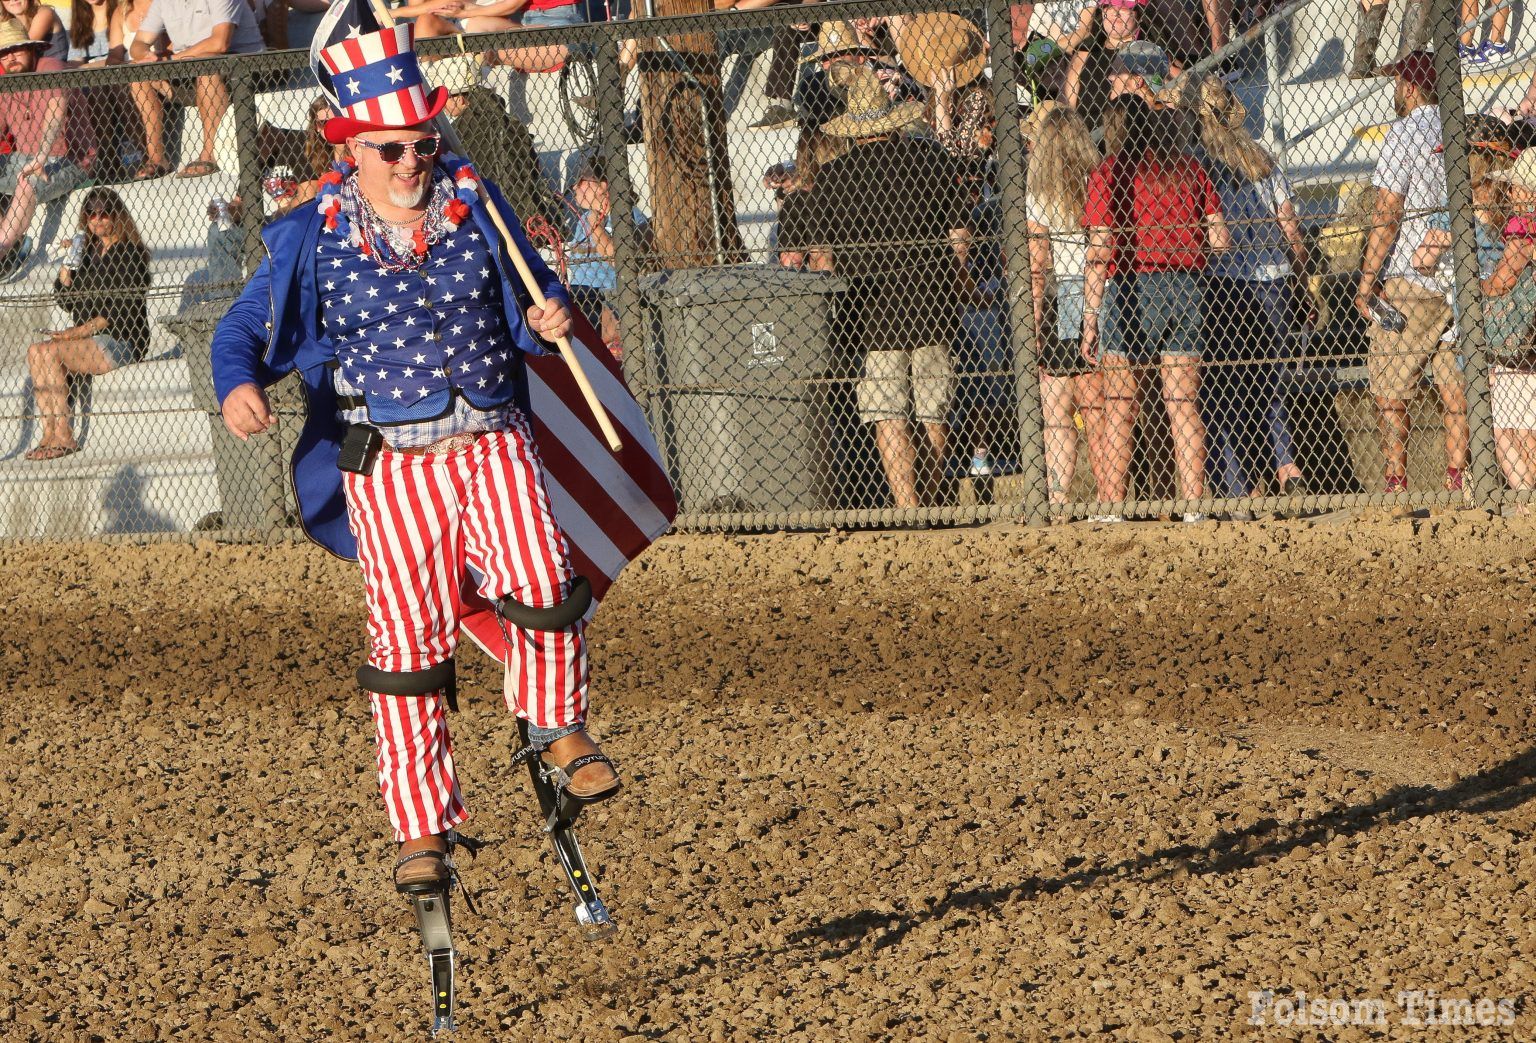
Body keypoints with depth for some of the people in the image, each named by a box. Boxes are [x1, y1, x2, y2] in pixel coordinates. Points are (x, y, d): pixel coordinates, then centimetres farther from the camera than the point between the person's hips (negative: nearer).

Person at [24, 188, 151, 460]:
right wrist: (67, 265, 0)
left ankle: (63, 436, -24)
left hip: (124, 342, -8)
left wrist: (77, 332, -18)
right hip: (89, 337, 8)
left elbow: (121, 310, -15)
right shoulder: (89, 251, 16)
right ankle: (49, 434, -23)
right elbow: (66, 302, 16)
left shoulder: (129, 253, -7)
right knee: (35, 352, -15)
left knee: (49, 352, -24)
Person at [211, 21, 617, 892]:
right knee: (408, 641, -4)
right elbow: (249, 328, 0)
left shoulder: (475, 205, 5)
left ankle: (556, 724, 6)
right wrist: (238, 386, -23)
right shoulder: (315, 238, -1)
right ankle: (424, 830, 7)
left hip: (494, 440, 1)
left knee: (541, 584, -22)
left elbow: (527, 306, 14)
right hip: (390, 463, -1)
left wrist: (549, 319, -11)